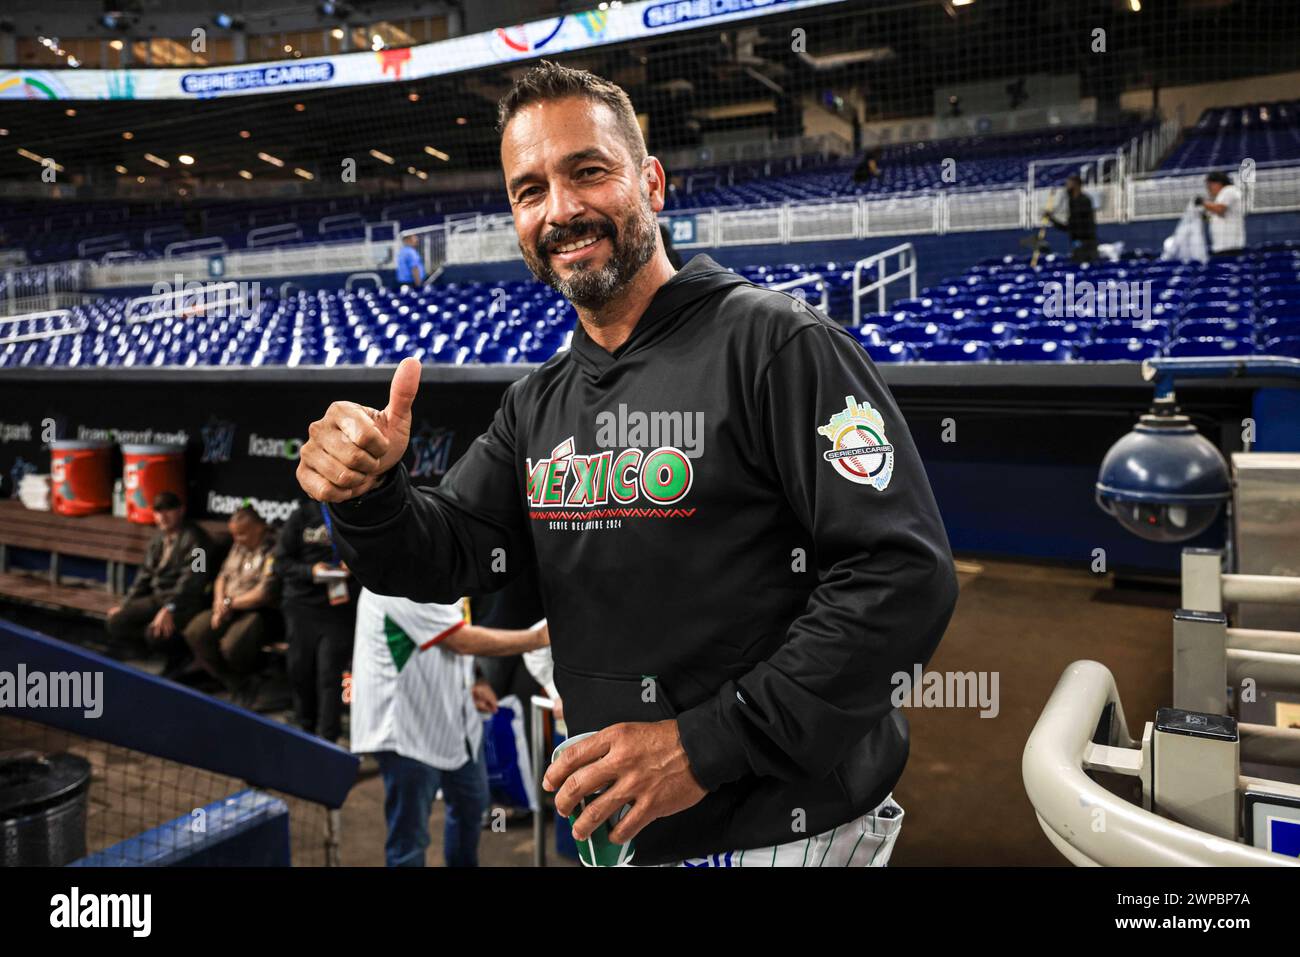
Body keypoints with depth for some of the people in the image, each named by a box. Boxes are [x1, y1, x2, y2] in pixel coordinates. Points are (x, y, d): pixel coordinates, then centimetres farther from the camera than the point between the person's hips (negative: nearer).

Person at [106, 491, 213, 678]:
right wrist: (125, 604, 12)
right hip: (157, 597, 9)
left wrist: (170, 608, -33)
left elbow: (190, 578, -23)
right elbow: (145, 575, 20)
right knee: (116, 623, -6)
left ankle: (181, 652, 1)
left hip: (185, 602, -9)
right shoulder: (158, 538, 14)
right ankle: (171, 649, 1)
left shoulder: (194, 538, -12)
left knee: (156, 633, -33)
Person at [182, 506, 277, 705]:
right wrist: (219, 603, 0)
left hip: (259, 612, -9)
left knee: (232, 645, -32)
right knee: (195, 633, -14)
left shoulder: (273, 552, -13)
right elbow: (222, 577, 20)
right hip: (230, 609, 9)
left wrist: (230, 603, -7)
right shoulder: (238, 547, 16)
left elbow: (264, 594, -19)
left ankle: (245, 679, 5)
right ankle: (237, 684, -7)